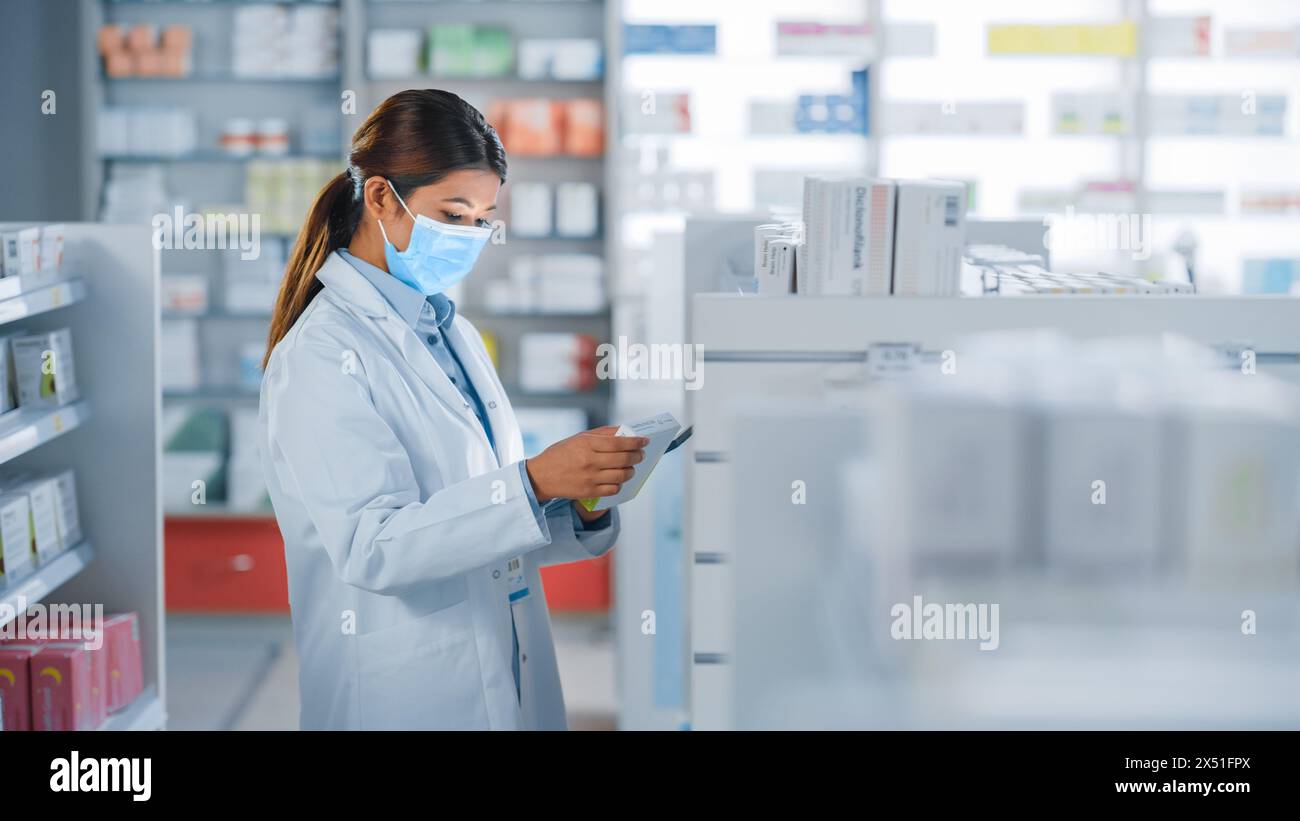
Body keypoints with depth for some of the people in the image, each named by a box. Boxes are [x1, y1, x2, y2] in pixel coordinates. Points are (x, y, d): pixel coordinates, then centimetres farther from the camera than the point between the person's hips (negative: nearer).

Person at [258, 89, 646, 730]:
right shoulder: (321, 355, -13)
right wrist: (534, 481, -30)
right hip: (403, 699, -7)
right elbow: (371, 545, -23)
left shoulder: (456, 336, 11)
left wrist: (580, 509, -5)